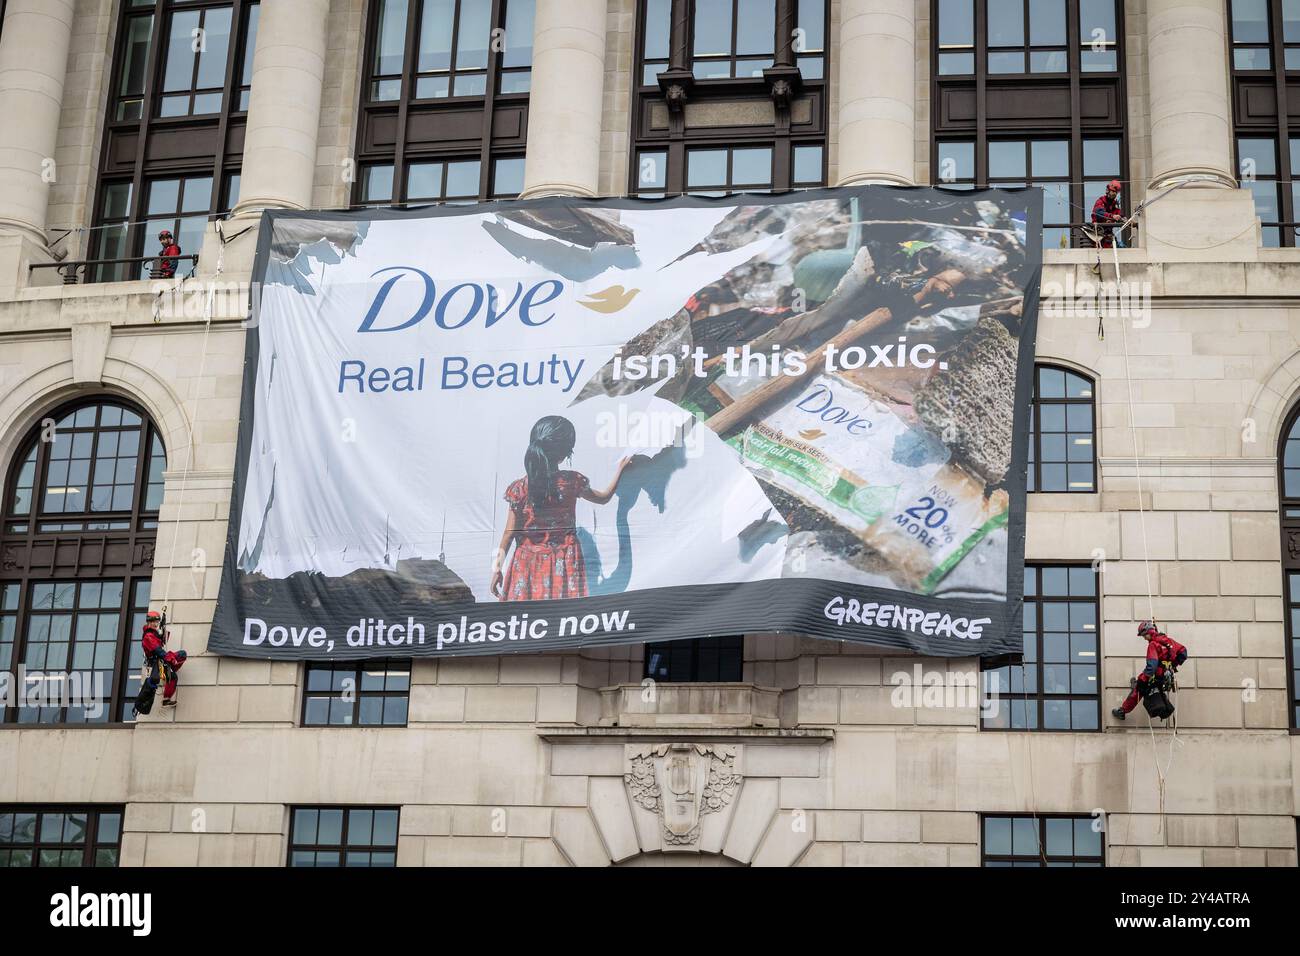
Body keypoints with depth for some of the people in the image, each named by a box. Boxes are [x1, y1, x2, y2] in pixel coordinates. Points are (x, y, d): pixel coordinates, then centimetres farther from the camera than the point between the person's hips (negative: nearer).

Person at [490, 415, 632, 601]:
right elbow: (604, 497, 14)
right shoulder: (573, 482, -6)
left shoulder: (520, 488, -9)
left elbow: (509, 534, -5)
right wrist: (619, 471, 29)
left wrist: (497, 568, 3)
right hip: (564, 563, 1)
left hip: (529, 562, 0)